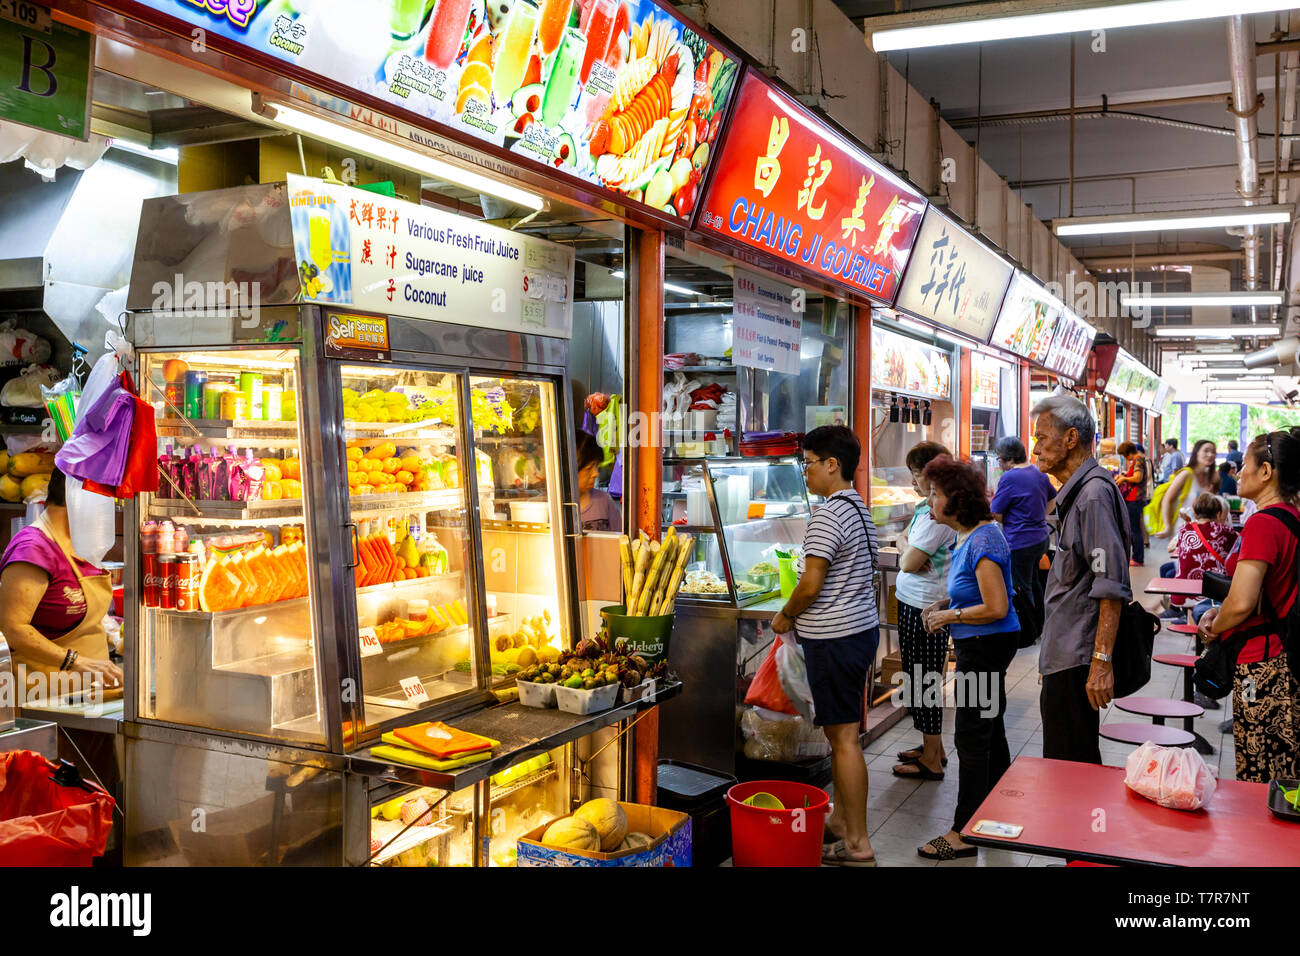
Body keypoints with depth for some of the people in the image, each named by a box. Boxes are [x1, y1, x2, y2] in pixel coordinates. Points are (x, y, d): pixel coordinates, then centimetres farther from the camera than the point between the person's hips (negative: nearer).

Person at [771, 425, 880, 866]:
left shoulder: (827, 516, -18)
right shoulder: (860, 509, 13)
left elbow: (811, 584, -21)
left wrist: (784, 616, -2)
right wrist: (800, 615, 19)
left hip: (835, 638, -10)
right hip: (862, 627, 10)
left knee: (844, 737, -4)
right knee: (840, 731, 18)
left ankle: (857, 844, 4)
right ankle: (840, 820, 29)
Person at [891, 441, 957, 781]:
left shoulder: (938, 514, -20)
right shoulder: (926, 506, 12)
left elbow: (908, 563, -20)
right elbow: (902, 539, 17)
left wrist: (907, 553, 1)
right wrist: (908, 548, -4)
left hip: (925, 608, -10)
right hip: (913, 602, 10)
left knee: (925, 679, -2)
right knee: (920, 677, 17)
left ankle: (931, 761, 7)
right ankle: (932, 746, 30)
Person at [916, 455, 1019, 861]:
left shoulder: (983, 541, -23)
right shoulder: (968, 536, 8)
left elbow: (996, 608, -25)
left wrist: (950, 616, -15)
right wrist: (945, 604, 7)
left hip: (985, 646, -10)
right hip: (983, 647, 10)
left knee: (972, 736, -2)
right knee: (990, 729, 20)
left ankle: (964, 833, 7)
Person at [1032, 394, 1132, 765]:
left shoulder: (1094, 492, -17)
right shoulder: (1076, 491, 16)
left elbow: (1112, 586, -23)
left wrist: (1101, 661, -25)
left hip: (1077, 662, -10)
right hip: (1064, 656, 10)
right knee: (1075, 765, 16)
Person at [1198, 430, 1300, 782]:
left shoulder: (1263, 523, -18)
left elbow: (1242, 604, -25)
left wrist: (1215, 628, -4)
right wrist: (1220, 612, 11)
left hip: (1261, 664, -10)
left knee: (1259, 782, -2)